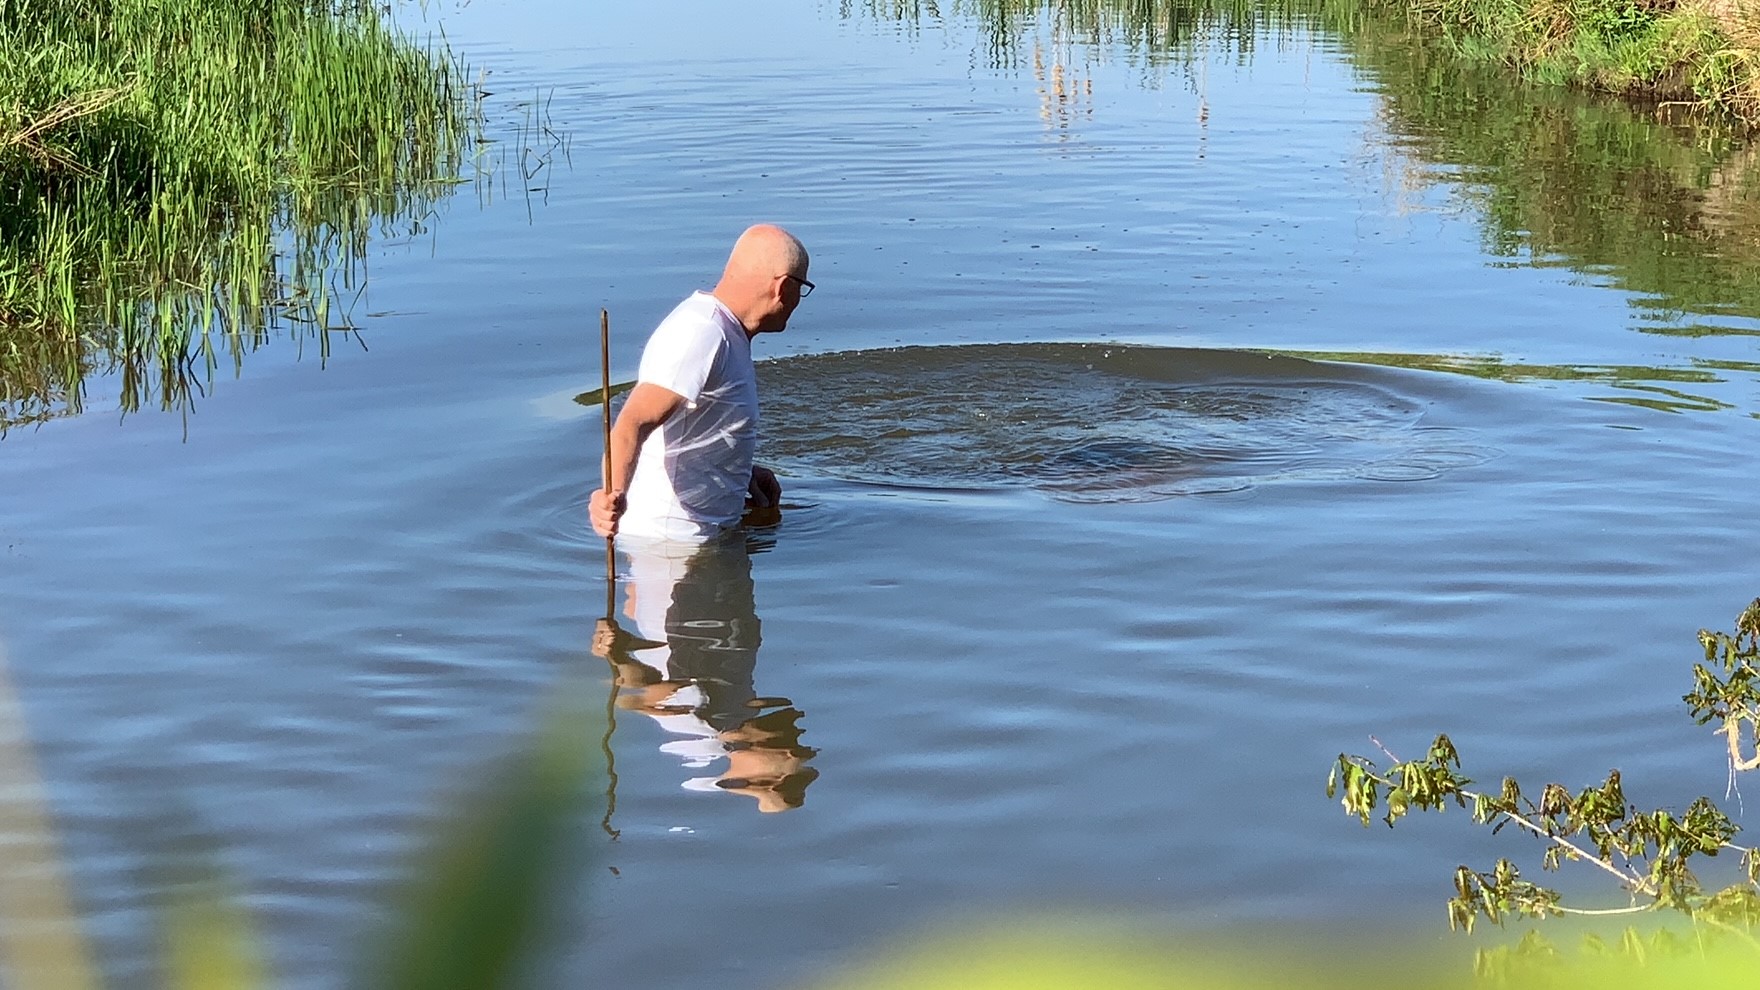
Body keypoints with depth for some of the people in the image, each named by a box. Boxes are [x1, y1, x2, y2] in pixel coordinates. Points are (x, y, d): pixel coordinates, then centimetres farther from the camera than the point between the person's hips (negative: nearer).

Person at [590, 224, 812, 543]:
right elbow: (633, 423, -32)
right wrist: (614, 494, -47)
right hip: (671, 540, -11)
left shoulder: (726, 331, 12)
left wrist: (742, 472, 35)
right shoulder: (702, 335, -21)